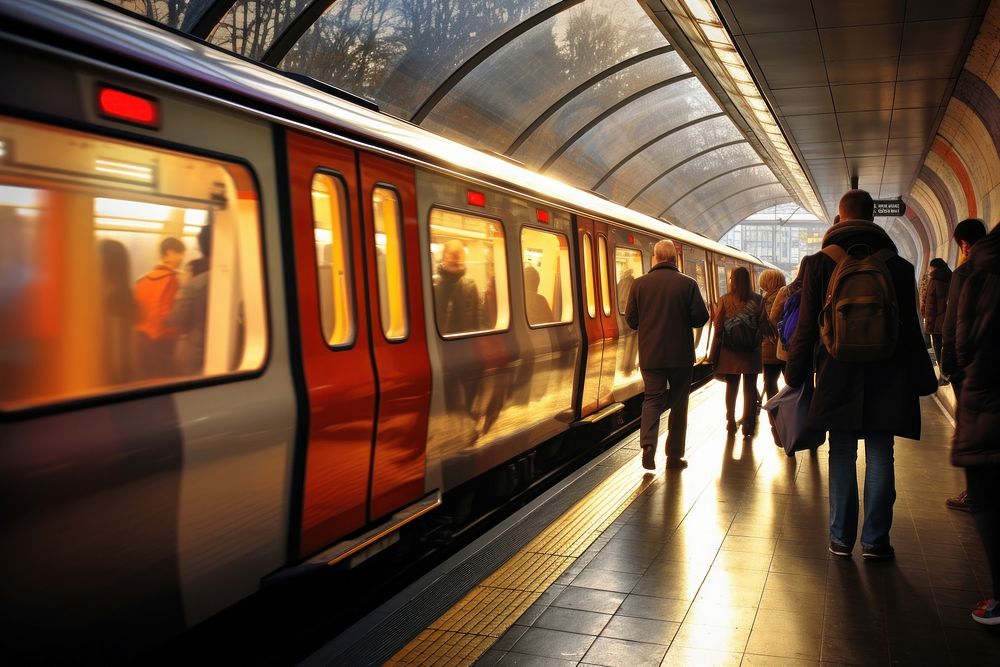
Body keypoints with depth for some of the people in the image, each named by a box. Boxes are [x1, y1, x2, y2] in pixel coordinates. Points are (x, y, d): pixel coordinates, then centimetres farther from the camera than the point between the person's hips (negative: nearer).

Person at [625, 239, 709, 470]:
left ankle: (648, 445, -11)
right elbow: (700, 318, -6)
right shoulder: (688, 284, -7)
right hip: (681, 356, -1)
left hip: (651, 355, 1)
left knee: (652, 399, 11)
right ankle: (674, 455, 17)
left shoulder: (639, 284, -3)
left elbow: (631, 320, 1)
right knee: (678, 403, 12)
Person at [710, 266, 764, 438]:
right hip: (751, 352, 0)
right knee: (750, 388, 8)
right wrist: (758, 341, 7)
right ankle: (748, 425, 8)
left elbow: (717, 326, -8)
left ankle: (731, 423, 18)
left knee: (731, 387, 14)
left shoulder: (725, 300, -8)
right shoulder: (757, 300, -7)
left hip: (730, 351, 1)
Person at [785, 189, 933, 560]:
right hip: (886, 378, 1)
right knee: (880, 457, 7)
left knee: (842, 457, 7)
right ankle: (875, 540, 12)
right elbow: (909, 327, 4)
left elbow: (806, 327, -3)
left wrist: (795, 373, 4)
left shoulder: (820, 263, -3)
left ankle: (841, 538, 13)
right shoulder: (898, 266, 1)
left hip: (837, 377, 0)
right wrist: (920, 375, 13)